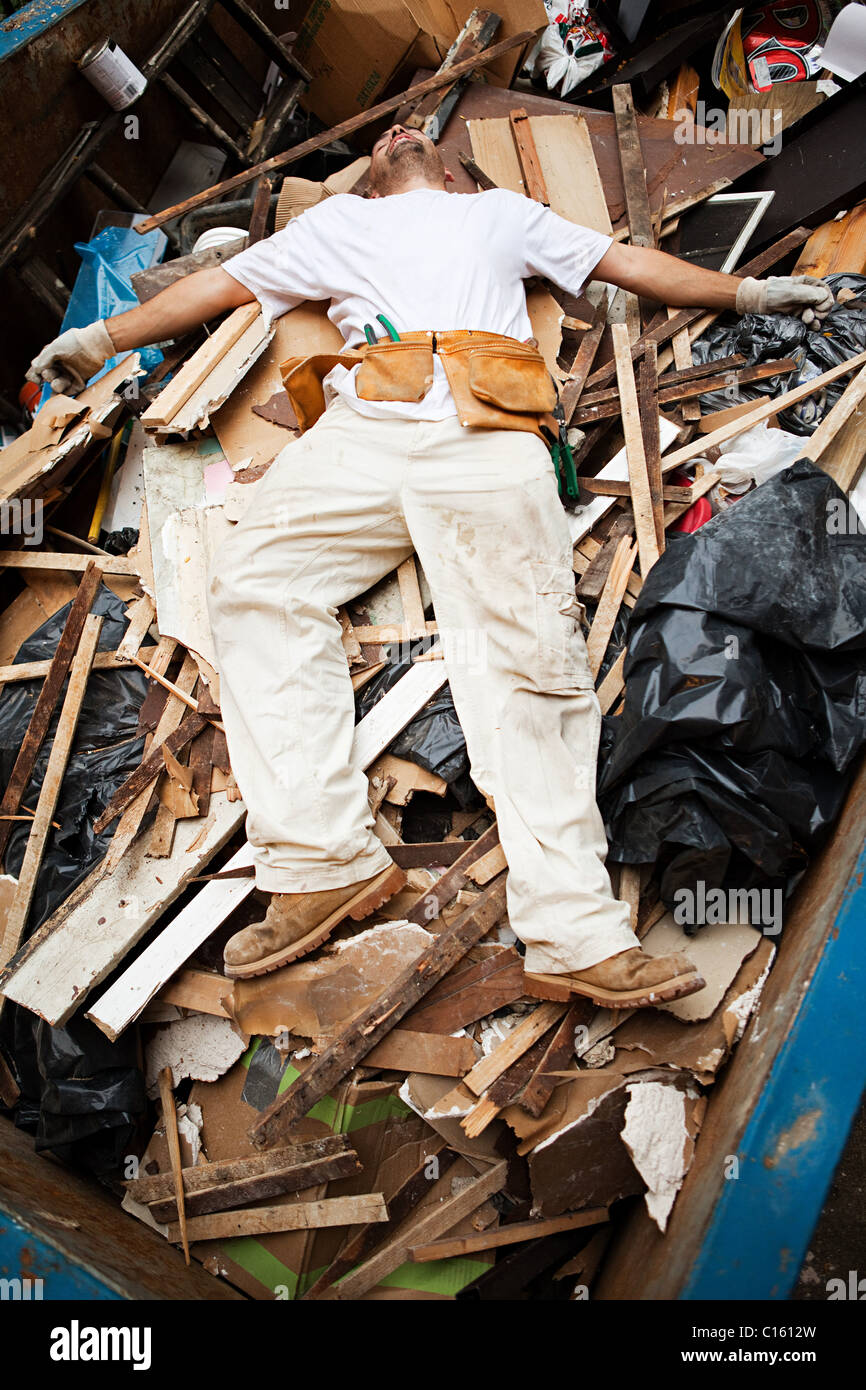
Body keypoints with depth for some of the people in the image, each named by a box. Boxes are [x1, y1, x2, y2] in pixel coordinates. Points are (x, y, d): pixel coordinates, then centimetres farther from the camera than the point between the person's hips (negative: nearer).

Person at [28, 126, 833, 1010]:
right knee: (255, 582, -24)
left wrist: (749, 291, 34)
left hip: (489, 434, -1)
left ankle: (573, 933, -29)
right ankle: (324, 862, -25)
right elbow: (221, 285, 36)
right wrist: (104, 338, 32)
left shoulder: (502, 211, 39)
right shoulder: (339, 223, 39)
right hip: (362, 430, 2)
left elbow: (631, 262, 38)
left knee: (533, 645, -22)